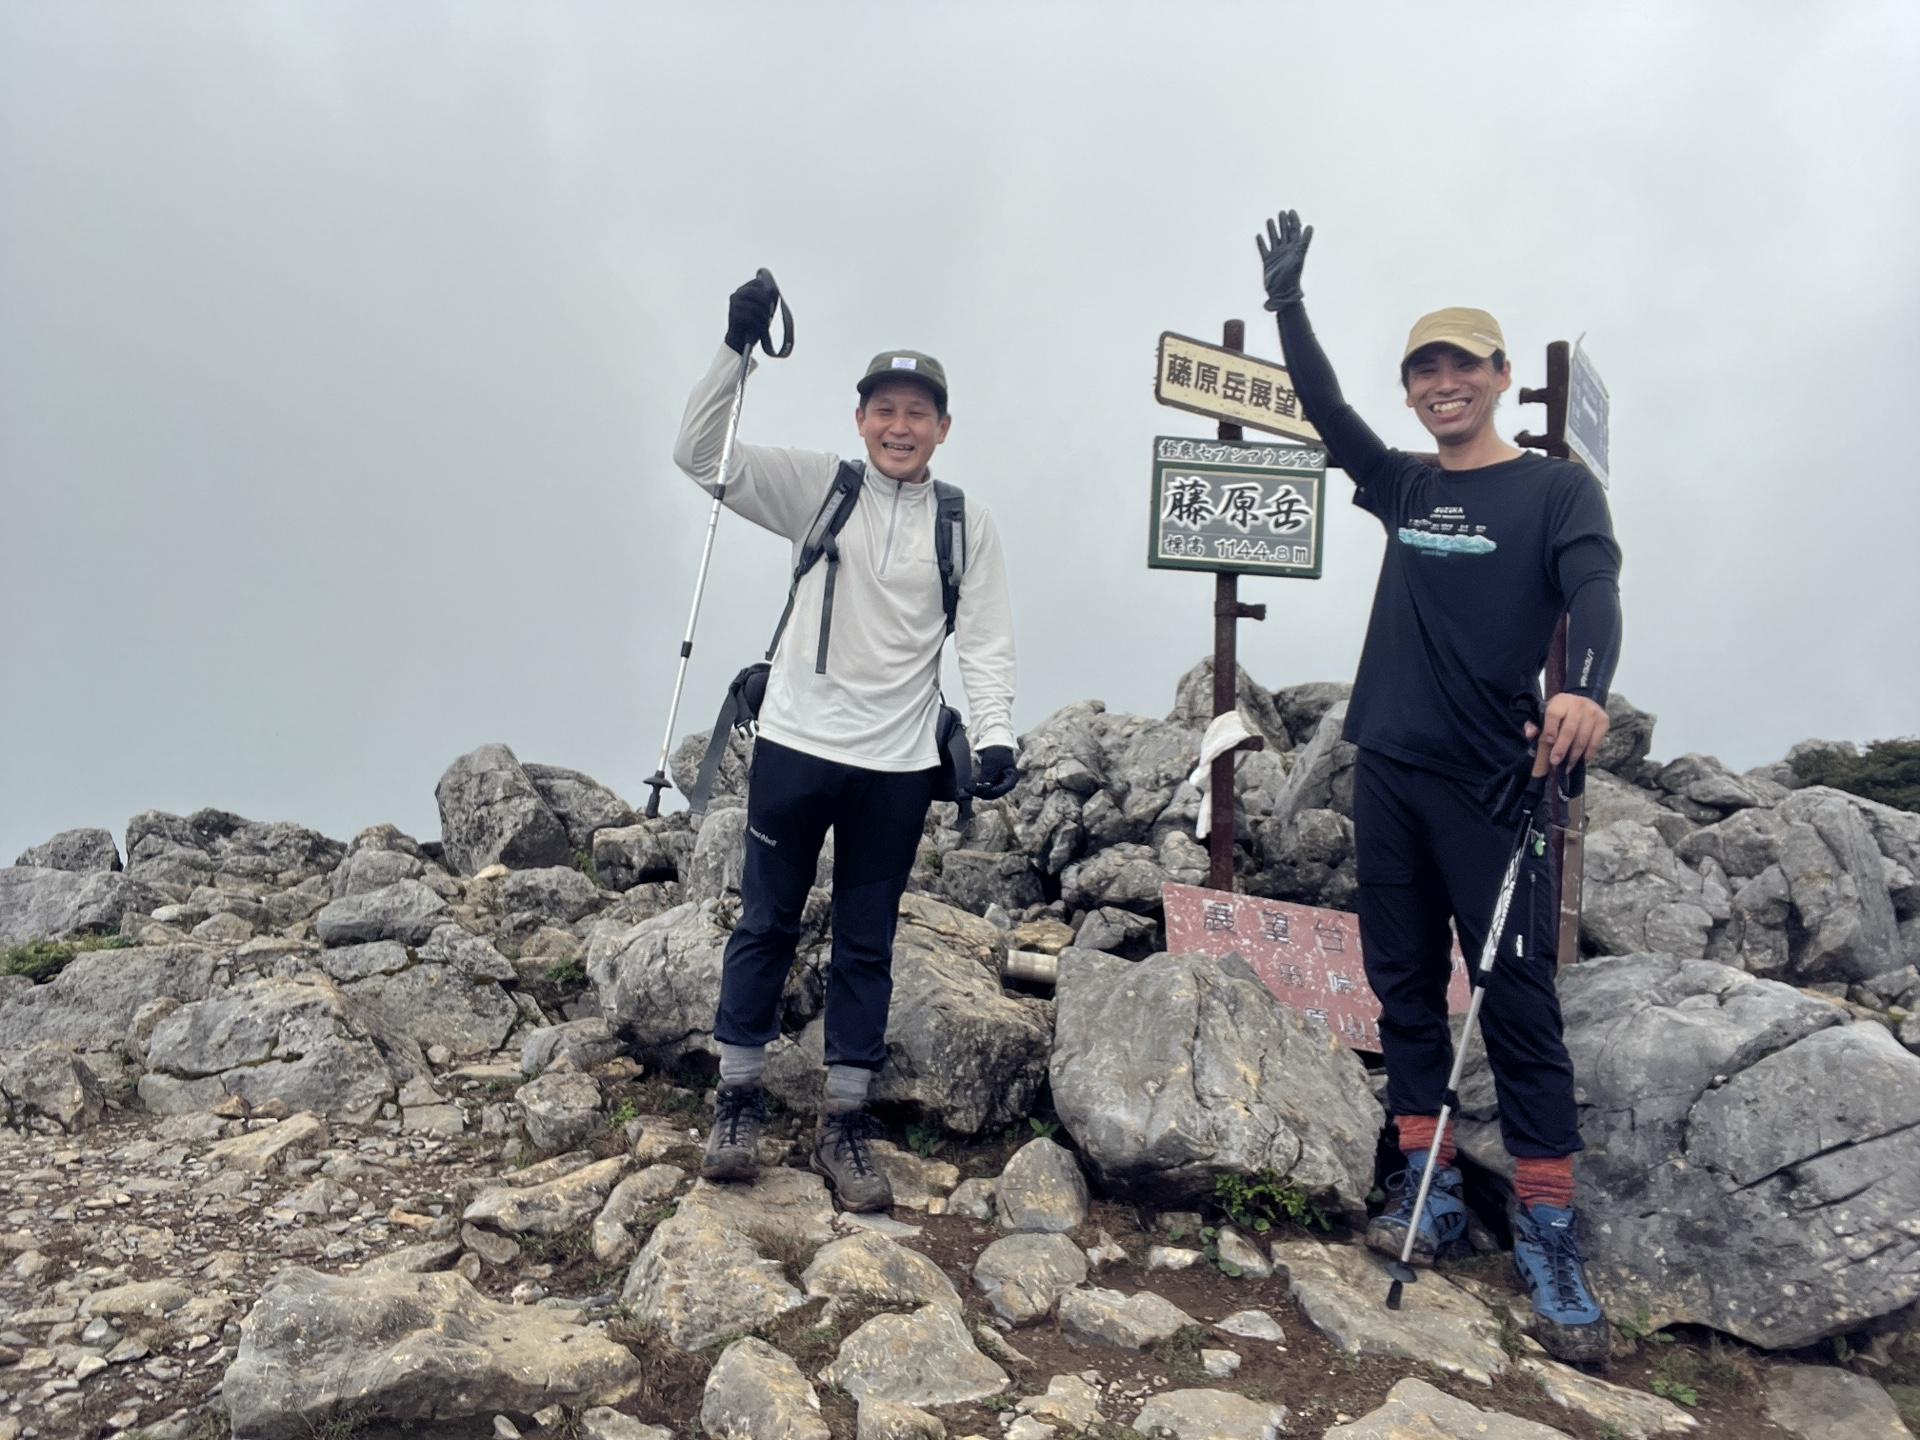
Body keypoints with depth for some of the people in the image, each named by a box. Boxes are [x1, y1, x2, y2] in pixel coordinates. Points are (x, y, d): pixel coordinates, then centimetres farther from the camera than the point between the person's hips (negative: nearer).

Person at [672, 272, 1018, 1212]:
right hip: (795, 744, 0)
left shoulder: (968, 523, 2)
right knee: (765, 924, 9)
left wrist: (995, 736, -15)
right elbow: (700, 456, -5)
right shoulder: (817, 487, 1)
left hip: (898, 763, 1)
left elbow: (985, 643, -1)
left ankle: (844, 1123, 22)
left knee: (866, 944, 10)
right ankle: (738, 1101, 26)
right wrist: (736, 349, -16)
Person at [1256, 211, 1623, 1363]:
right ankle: (1430, 1183, 17)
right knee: (1405, 982, 7)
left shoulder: (1557, 487, 0)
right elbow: (1324, 407, 10)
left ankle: (1550, 1235, 3)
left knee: (1518, 998, -4)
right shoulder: (1403, 488, 13)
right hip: (1390, 771, 5)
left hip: (1494, 780, -5)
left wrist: (1586, 689, -35)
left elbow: (1594, 588, -16)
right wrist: (1288, 302, -1)